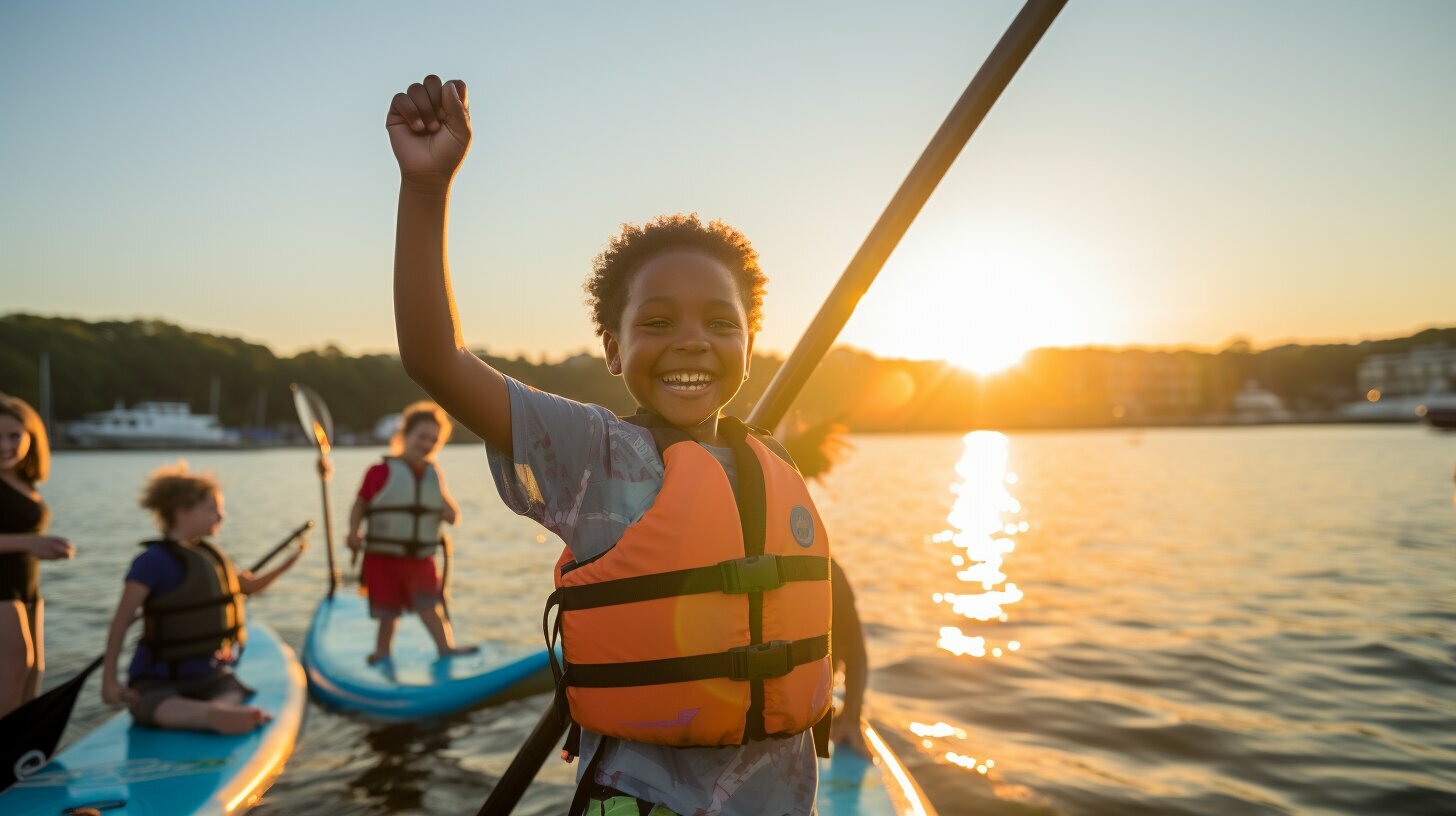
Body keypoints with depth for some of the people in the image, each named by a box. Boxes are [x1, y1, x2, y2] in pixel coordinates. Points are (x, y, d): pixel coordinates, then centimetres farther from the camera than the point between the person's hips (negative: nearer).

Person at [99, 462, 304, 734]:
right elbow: (121, 620, -9)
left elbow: (251, 585, 30)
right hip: (157, 679, -6)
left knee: (232, 700, -32)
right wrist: (109, 679, -12)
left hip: (211, 677, 6)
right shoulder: (155, 560, -9)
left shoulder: (212, 555, 14)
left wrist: (290, 561, 18)